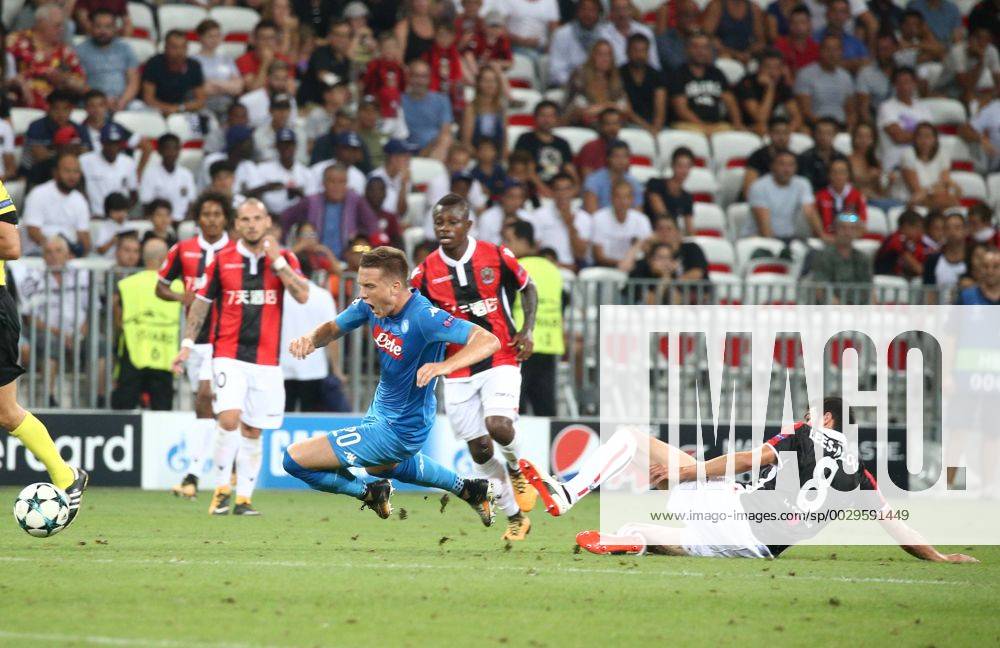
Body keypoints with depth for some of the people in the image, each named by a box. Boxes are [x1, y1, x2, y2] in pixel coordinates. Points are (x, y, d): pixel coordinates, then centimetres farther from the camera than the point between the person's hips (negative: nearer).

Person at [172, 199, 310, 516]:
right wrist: (187, 344, 6)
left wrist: (277, 261, -15)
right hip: (228, 355, -2)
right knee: (229, 418, -19)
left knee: (252, 430, 5)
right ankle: (222, 489, -4)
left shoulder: (284, 259, 4)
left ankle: (244, 498, 14)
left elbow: (302, 295, -10)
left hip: (266, 359, 2)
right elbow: (201, 302, 11)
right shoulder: (222, 260, 3)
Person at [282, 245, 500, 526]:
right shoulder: (372, 305, -9)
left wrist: (445, 365, -55)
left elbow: (489, 341, -39)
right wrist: (311, 339, -17)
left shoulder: (423, 316, -32)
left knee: (295, 459, -12)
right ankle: (468, 489, 47)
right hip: (381, 409, 10)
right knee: (378, 466, 43)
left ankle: (371, 492, 11)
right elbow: (334, 328, 7)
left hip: (398, 430, -10)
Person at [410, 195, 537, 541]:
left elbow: (528, 288, 10)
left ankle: (516, 468, 10)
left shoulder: (496, 256, -6)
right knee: (480, 451, 3)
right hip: (458, 372, 2)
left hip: (500, 360, -2)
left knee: (499, 426, -26)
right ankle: (515, 517, 23)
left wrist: (527, 330, -3)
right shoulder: (426, 272, -5)